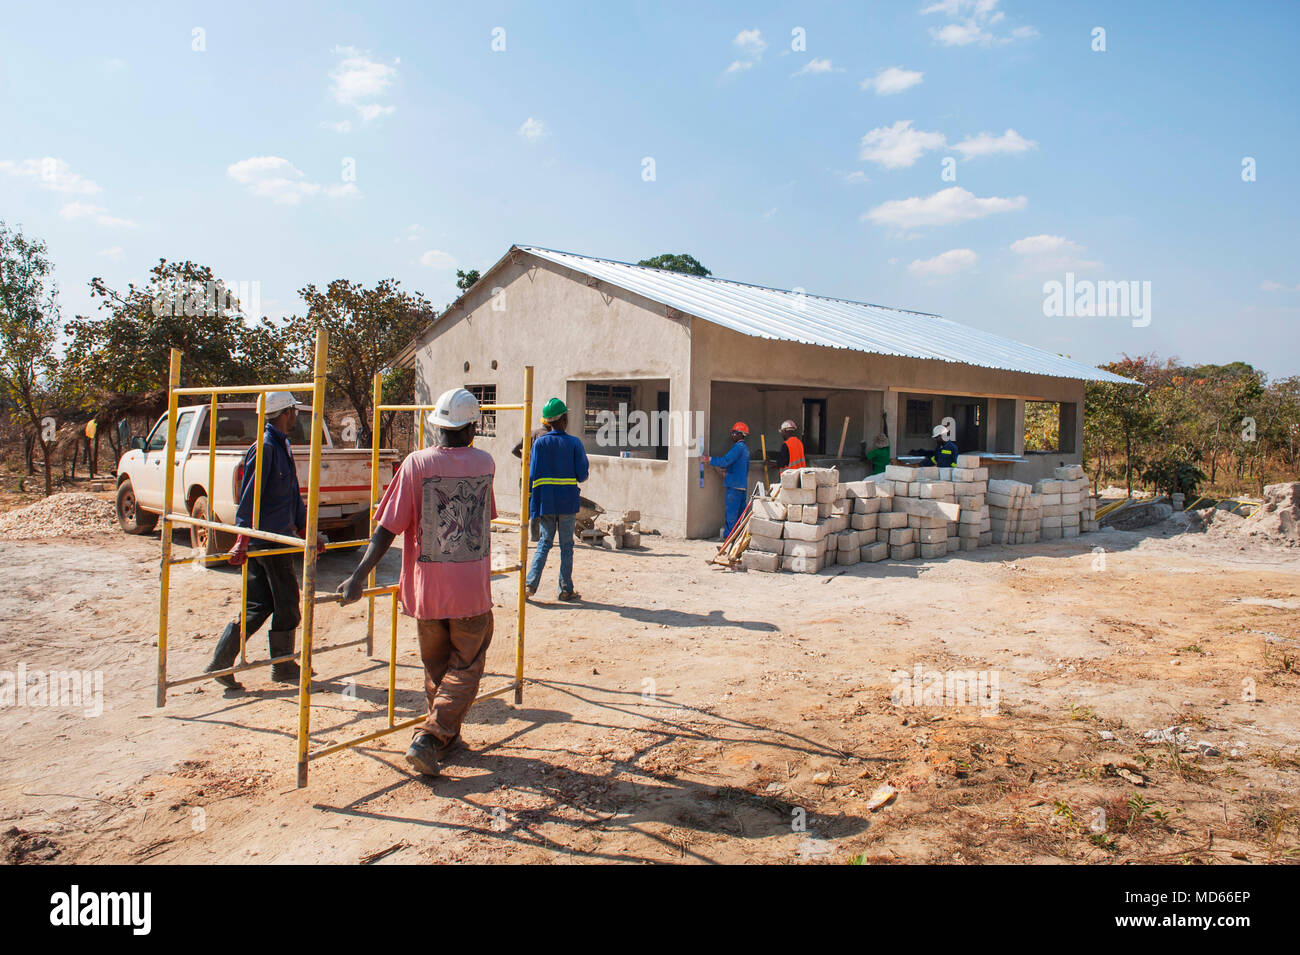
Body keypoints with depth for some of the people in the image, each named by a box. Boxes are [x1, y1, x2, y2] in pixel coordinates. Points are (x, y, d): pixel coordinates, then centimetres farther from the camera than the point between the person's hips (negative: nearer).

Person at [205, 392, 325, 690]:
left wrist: (307, 530, 21)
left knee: (260, 606, 11)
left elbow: (293, 495, 21)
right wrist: (242, 540, -24)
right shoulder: (265, 448, -15)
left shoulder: (282, 446, 15)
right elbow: (248, 497, -20)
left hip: (273, 537, 9)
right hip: (270, 537, -9)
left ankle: (220, 662, 13)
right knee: (287, 603, 2)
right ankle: (283, 666, 16)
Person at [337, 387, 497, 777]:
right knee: (464, 669, 9)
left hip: (426, 588, 1)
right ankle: (429, 739, -4)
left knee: (436, 667, 18)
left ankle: (447, 739, 29)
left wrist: (359, 576, -11)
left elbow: (388, 527, -13)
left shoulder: (416, 464, -7)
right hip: (472, 589, 0)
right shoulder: (485, 463, 0)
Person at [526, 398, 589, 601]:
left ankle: (530, 583, 1)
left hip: (545, 502, 2)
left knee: (545, 541, 14)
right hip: (568, 502, -2)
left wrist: (529, 502, 4)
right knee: (566, 545, 8)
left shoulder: (539, 443, -1)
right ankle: (566, 590, 12)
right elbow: (582, 475, -7)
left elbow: (533, 475, -2)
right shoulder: (574, 443, -6)